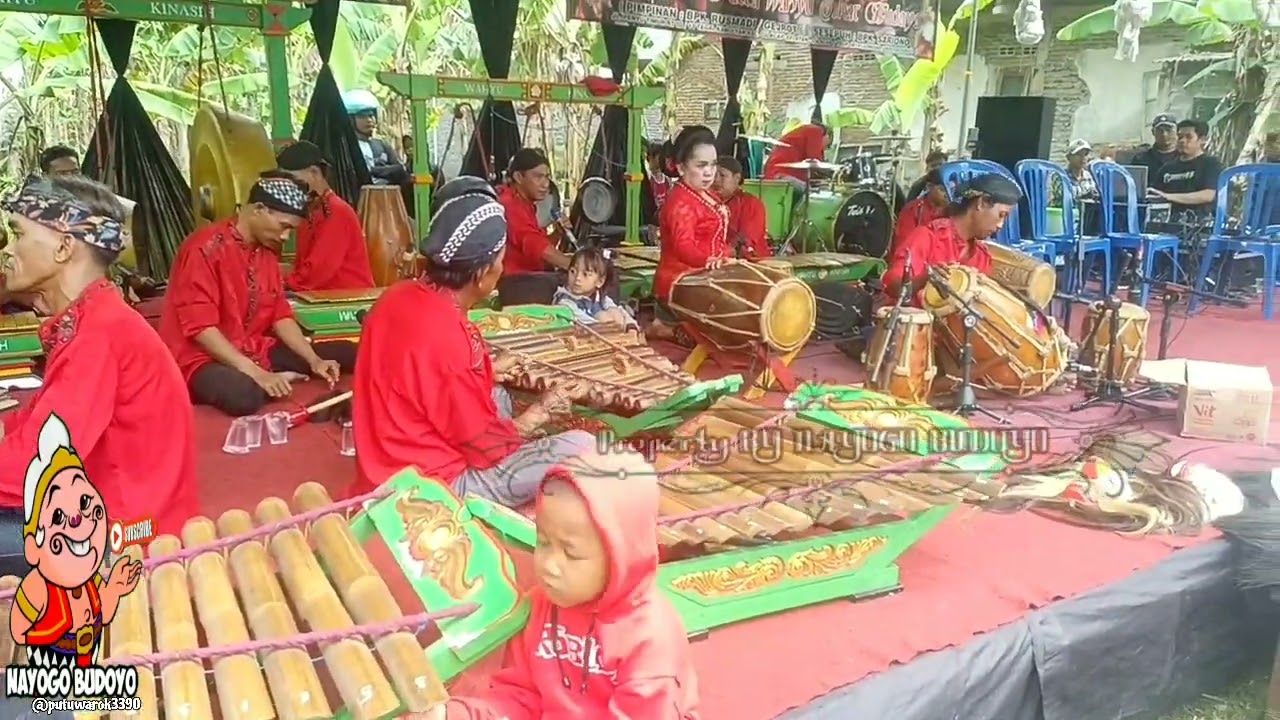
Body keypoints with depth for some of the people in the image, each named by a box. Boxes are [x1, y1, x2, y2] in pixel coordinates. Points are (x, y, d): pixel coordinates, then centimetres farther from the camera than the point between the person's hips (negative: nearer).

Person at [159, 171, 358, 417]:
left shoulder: (267, 250, 7)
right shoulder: (205, 248, -17)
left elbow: (280, 313, 9)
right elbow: (200, 327, -22)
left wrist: (314, 360, -5)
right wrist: (257, 374, -28)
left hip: (255, 351, 8)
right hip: (202, 358, -8)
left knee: (346, 353, 0)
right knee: (245, 395, -41)